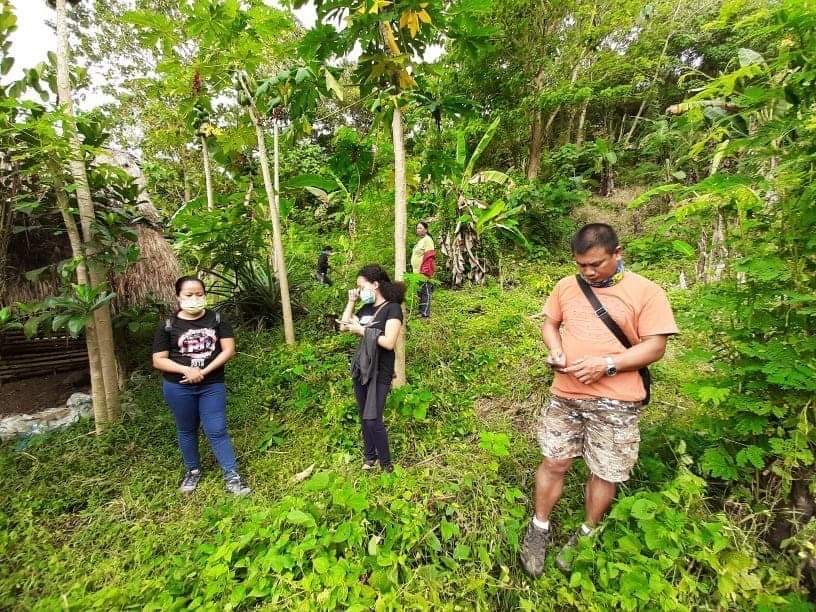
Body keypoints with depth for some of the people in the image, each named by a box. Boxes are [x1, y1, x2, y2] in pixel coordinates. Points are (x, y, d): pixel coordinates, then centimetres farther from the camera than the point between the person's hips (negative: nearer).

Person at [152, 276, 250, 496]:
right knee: (186, 430, 17)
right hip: (178, 387, 1)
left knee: (217, 430, 1)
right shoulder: (168, 326, -4)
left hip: (212, 385, -1)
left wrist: (204, 371, -17)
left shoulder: (217, 319, -4)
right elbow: (158, 361, -5)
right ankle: (193, 471, 37)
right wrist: (186, 370, -20)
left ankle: (232, 475, 9)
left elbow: (229, 350, -8)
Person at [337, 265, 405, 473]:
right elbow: (343, 326, 13)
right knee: (363, 416, 15)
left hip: (380, 372, -7)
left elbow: (389, 342, -23)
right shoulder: (367, 308, 9)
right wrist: (351, 301, 6)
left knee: (373, 418, -7)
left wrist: (361, 330, -16)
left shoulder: (392, 308, -12)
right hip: (361, 368, 7)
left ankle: (386, 464, 12)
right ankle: (369, 455, 34)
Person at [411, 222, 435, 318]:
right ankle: (421, 312, 22)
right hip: (417, 272, 10)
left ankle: (425, 313, -2)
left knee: (425, 292, -6)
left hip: (423, 273, -10)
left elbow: (429, 256, -16)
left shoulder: (427, 239, -8)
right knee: (419, 292, 14)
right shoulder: (420, 240, 20)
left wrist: (425, 270, -22)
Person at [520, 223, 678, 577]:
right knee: (554, 463, 9)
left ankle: (587, 534, 38)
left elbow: (655, 347, -9)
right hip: (565, 394, 3)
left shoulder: (646, 292, -7)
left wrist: (607, 364, -22)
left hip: (614, 402, -2)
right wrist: (556, 350, -7)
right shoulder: (567, 286, 4)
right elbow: (550, 323, 14)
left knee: (604, 473, 12)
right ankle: (539, 528, 32)